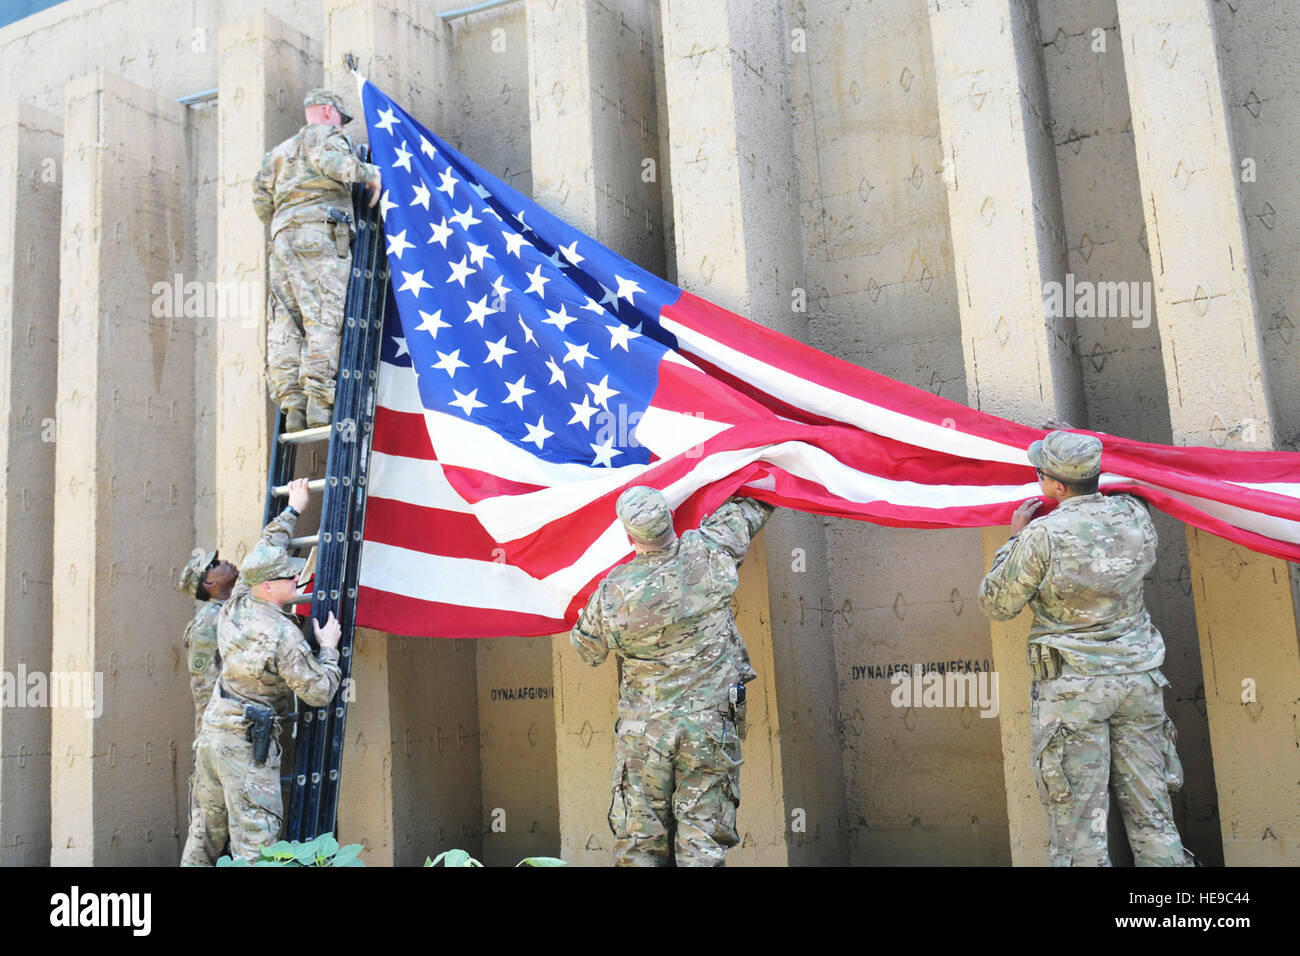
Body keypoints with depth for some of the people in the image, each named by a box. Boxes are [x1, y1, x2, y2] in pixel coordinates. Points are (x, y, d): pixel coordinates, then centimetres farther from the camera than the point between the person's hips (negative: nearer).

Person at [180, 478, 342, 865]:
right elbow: (318, 692, -15)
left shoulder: (237, 605, 1)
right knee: (255, 838, -4)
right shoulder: (283, 635, -20)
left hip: (211, 730, 8)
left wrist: (293, 510, 25)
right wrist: (329, 648, -1)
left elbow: (262, 552, 17)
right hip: (248, 743, -8)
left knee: (205, 829, 18)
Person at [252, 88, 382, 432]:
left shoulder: (280, 151, 33)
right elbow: (329, 159, -13)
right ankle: (319, 403, -26)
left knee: (286, 324, -1)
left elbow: (262, 200, 23)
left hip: (283, 237, 8)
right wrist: (366, 172, -2)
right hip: (319, 232, -7)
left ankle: (292, 404, -9)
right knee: (325, 318, -16)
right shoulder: (324, 133, 12)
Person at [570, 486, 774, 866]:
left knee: (638, 842, 9)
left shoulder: (612, 592, -8)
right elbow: (751, 506, 11)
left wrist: (579, 616, 29)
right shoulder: (710, 552, -8)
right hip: (712, 726, 0)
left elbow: (588, 651, 11)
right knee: (703, 845, 5)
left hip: (642, 731, 0)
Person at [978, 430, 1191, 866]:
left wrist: (1015, 537, 6)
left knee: (1077, 818, 1)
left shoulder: (1043, 534, -15)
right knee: (1151, 811, 12)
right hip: (1139, 677, 5)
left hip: (1073, 686, -5)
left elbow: (996, 603, -5)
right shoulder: (1135, 516, 1)